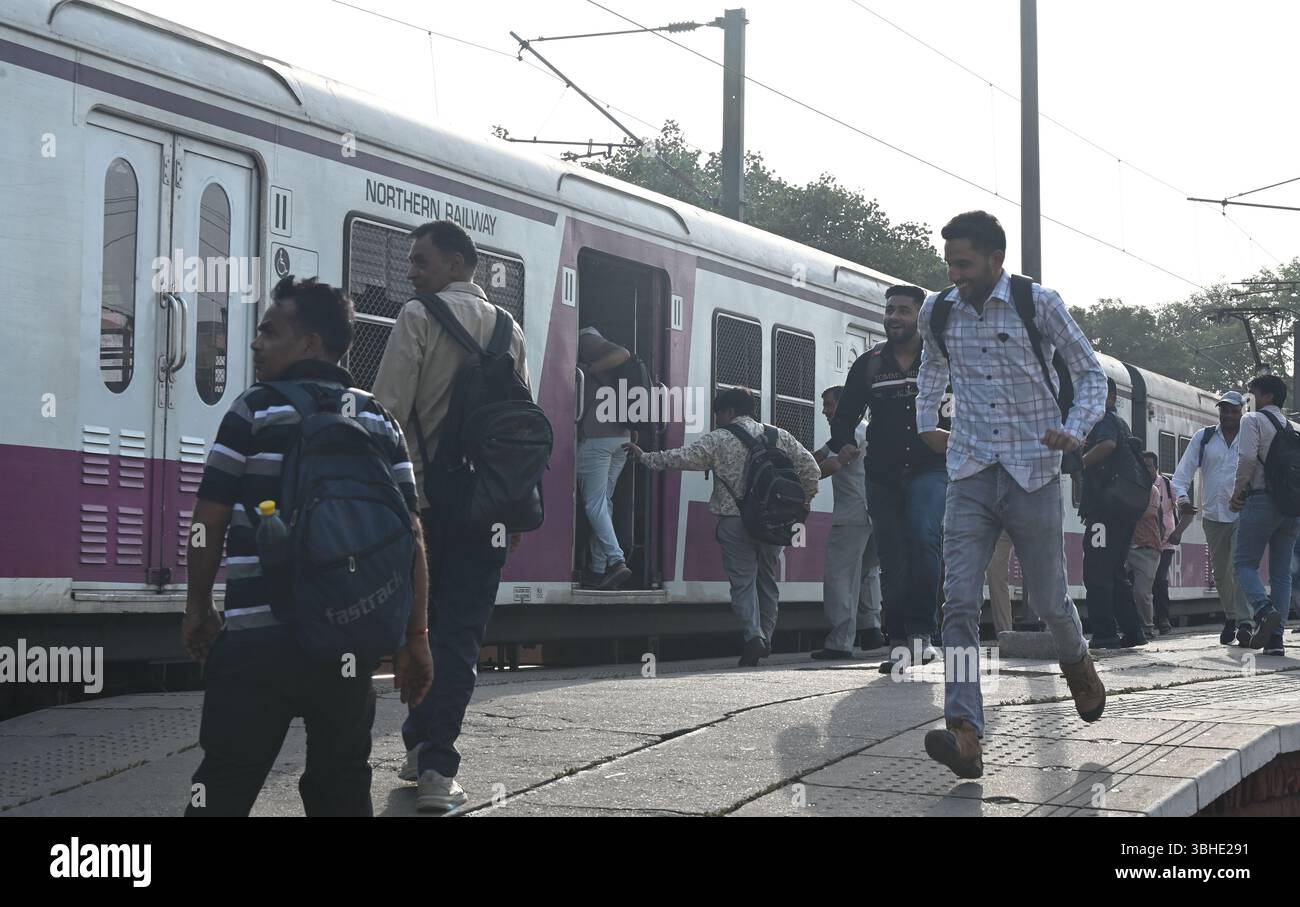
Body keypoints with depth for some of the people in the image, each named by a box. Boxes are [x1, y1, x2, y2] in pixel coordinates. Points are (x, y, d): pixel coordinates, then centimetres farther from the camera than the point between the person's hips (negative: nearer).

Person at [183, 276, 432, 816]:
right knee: (342, 787, 14)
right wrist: (415, 638, 10)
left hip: (258, 639, -4)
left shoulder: (254, 410, -1)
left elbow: (209, 521, -1)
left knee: (225, 789, 0)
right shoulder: (382, 422, 9)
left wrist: (198, 607, 13)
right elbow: (410, 533, 6)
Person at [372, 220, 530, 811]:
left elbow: (389, 409, -12)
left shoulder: (420, 317, -4)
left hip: (426, 498, -3)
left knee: (419, 627, 13)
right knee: (461, 634, 3)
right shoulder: (510, 331, 11)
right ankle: (438, 769, -2)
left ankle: (420, 748, 22)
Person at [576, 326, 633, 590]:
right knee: (604, 502, 10)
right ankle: (598, 569, 9)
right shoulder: (595, 345, 23)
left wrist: (588, 369, -16)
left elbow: (623, 354, -17)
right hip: (621, 437, 8)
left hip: (595, 436, -8)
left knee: (594, 504, -7)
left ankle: (616, 561, -19)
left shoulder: (585, 340, -3)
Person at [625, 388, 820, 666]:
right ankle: (766, 637, 17)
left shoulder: (718, 440, -3)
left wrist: (644, 457, 7)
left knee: (742, 581, -2)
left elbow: (681, 458, -4)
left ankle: (753, 635, -19)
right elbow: (811, 469, 8)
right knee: (766, 580, 16)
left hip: (734, 521, -3)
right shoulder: (779, 436, 9)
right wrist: (801, 502, 19)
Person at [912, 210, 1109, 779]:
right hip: (970, 475, 2)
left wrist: (1075, 430, -13)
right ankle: (965, 737, -20)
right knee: (959, 602, -13)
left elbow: (1090, 373, 2)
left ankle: (1077, 663, 45)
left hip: (1033, 474, -2)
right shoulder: (937, 312, 5)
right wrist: (925, 423, 21)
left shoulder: (1038, 304, -6)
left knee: (1048, 600, 9)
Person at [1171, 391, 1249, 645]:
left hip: (1244, 514, -3)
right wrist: (1182, 497, -16)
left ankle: (1245, 622, -16)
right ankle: (1230, 617, 29)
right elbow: (1184, 470, 2)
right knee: (1221, 572, 11)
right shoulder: (1204, 437, 7)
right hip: (1213, 514, 3)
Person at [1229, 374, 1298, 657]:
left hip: (1262, 499, -6)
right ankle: (1275, 637, 0)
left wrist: (1237, 490, -4)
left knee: (1245, 563, -2)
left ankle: (1264, 610, -28)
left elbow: (1248, 457, -15)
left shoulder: (1253, 420, 0)